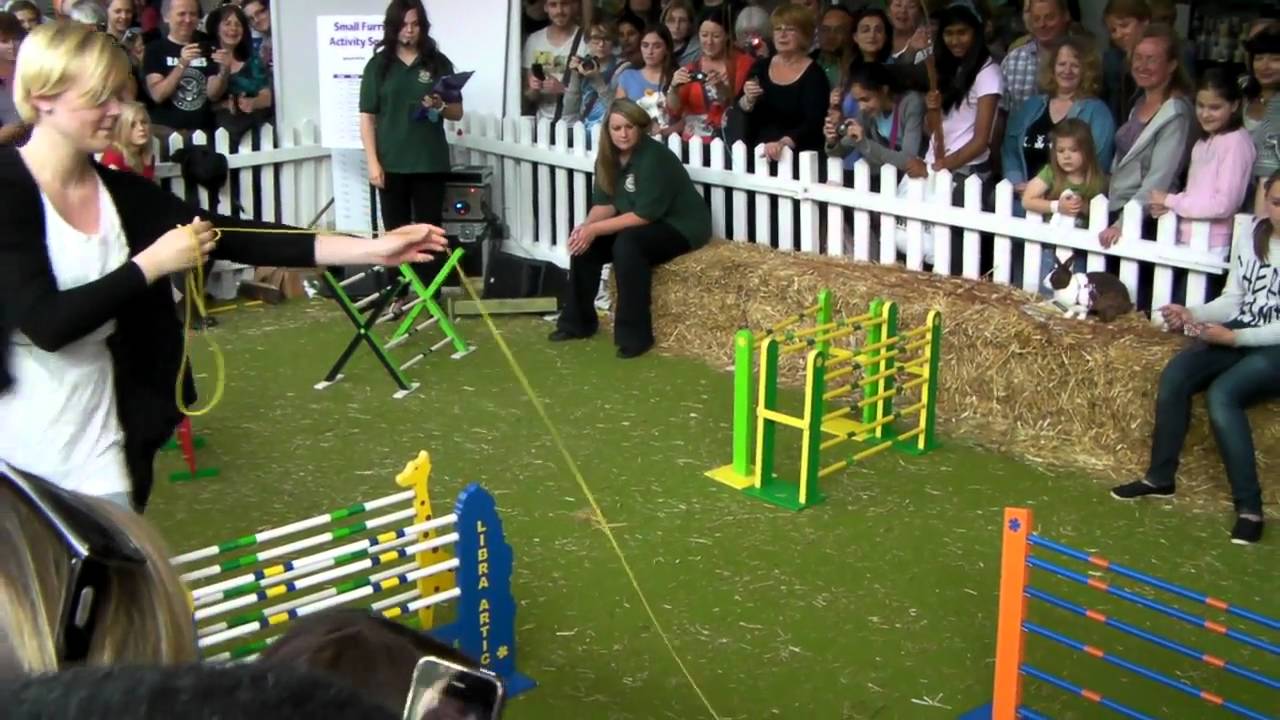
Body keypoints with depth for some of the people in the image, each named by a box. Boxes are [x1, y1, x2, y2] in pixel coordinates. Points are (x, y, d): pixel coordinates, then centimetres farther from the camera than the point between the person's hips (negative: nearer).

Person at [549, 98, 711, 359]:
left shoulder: (654, 157, -25)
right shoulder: (609, 156, -1)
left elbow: (645, 215, -28)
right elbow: (605, 203, 1)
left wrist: (595, 229, -28)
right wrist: (586, 226, -20)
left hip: (681, 227, -8)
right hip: (640, 225, 8)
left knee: (627, 245, -33)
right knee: (584, 243, -6)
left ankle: (635, 335, -27)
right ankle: (578, 321, 7)